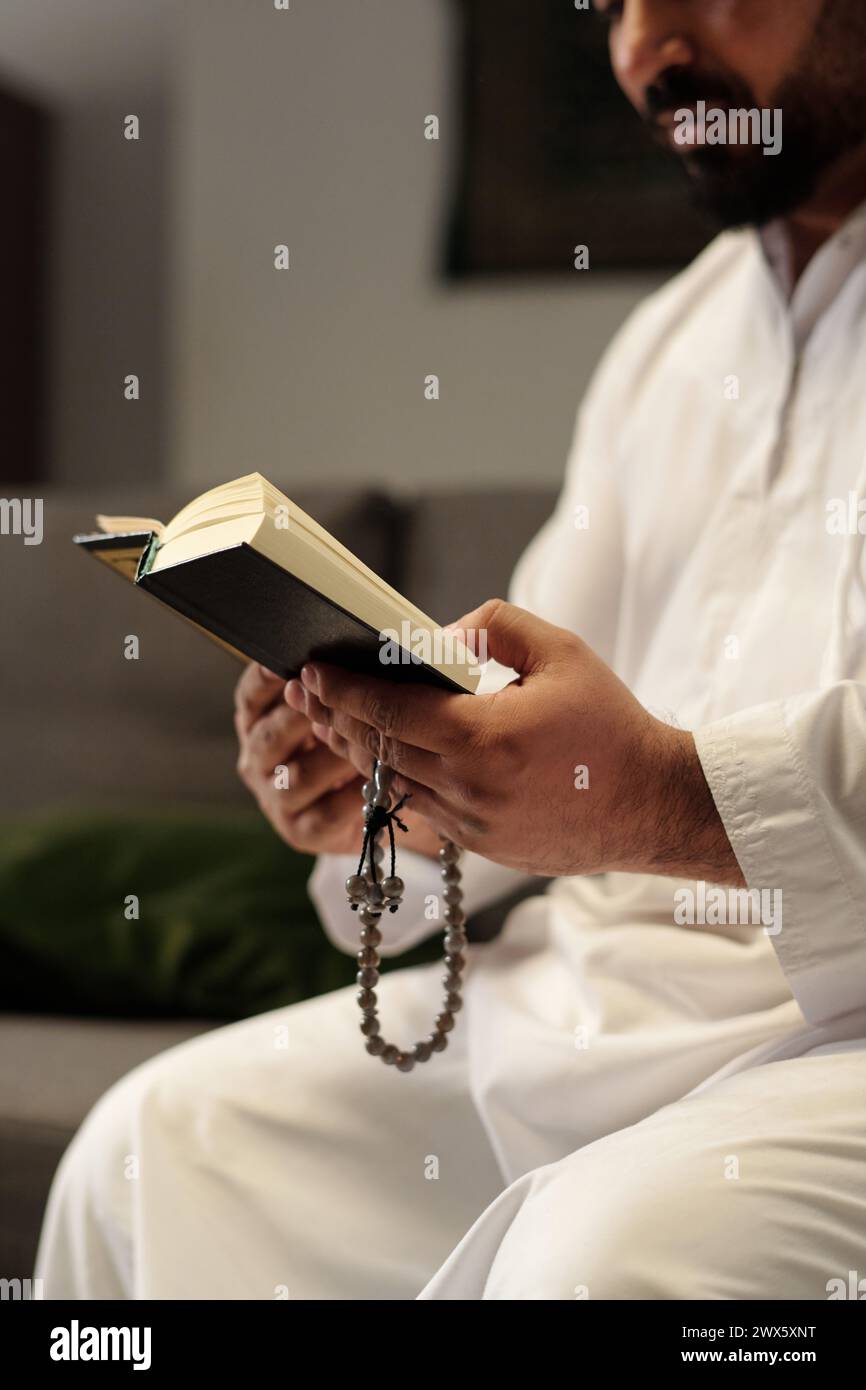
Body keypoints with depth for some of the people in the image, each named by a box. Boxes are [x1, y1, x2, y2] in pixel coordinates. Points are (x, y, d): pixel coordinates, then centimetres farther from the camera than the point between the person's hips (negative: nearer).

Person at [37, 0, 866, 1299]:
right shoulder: (673, 335, 20)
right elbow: (530, 739, 20)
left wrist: (676, 802, -29)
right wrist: (391, 783, -1)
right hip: (595, 985, 8)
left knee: (602, 1253, -35)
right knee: (157, 1143, 6)